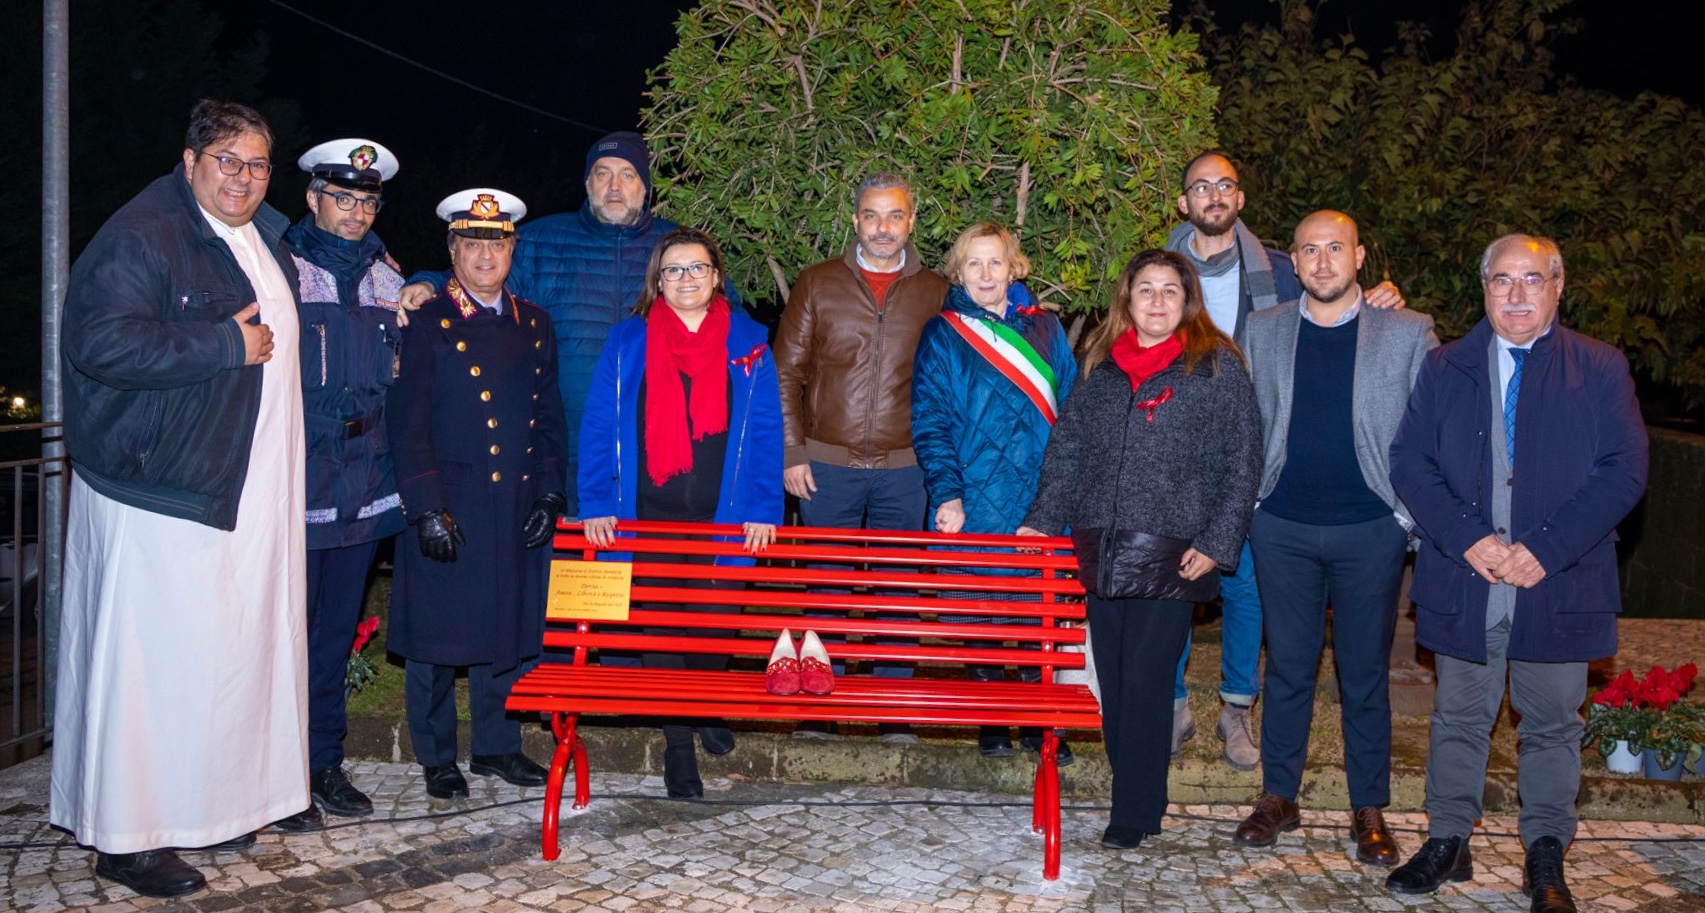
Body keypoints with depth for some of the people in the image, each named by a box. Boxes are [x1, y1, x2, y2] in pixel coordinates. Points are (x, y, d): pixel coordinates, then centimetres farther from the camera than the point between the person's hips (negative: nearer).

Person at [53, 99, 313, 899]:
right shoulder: (141, 235, -12)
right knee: (151, 658, -3)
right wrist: (226, 344, -20)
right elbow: (100, 342, -24)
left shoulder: (267, 236, 15)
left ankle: (245, 790, 28)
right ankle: (125, 837, 9)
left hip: (252, 490, 9)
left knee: (250, 638, 14)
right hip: (163, 490, -8)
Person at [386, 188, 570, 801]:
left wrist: (550, 495, 3)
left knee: (510, 632, 10)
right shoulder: (425, 324, -2)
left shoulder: (533, 325, 11)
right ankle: (436, 757, 20)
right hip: (447, 511, -4)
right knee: (436, 635, 5)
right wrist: (428, 508, -13)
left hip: (519, 510, 4)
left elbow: (550, 418, 13)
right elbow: (407, 423, -6)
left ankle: (497, 746, 25)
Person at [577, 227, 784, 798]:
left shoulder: (747, 341, 3)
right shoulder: (628, 340, 2)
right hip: (650, 513, 0)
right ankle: (678, 748, 15)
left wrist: (762, 508, -8)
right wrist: (597, 504, -7)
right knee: (662, 624, 2)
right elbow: (598, 425, 1)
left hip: (724, 514, 1)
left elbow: (765, 430, 0)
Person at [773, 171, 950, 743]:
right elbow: (785, 372, 5)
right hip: (828, 465, 0)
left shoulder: (935, 294, 7)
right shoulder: (817, 284, 6)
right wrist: (791, 453, -2)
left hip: (904, 470, 1)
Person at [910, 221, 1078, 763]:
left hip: (1043, 503, 2)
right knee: (978, 615, 7)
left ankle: (1038, 725, 22)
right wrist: (947, 494, -14)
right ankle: (990, 724, 23)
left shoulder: (1044, 329, 9)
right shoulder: (943, 336, 1)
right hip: (974, 506, -2)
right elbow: (929, 423, -4)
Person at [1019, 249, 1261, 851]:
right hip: (1101, 548, 4)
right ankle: (1133, 790, 24)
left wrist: (1216, 544, -8)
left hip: (1171, 553, -4)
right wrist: (1044, 521, 7)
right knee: (1112, 678, 8)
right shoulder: (1101, 365, 12)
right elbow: (1067, 447, 14)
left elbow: (1242, 463, -2)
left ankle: (1136, 811, 10)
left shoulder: (1218, 367, 0)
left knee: (1145, 681, -2)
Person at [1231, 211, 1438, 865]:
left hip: (1371, 530, -1)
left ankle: (1369, 812, 19)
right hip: (1282, 528, 2)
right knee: (1287, 668, 9)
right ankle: (1278, 799, 20)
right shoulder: (1262, 332, 6)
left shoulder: (1409, 333, 0)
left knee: (1365, 675, 7)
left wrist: (1411, 515, -4)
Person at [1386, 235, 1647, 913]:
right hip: (1463, 583, 1)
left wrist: (1545, 549, -15)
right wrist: (1466, 539, -14)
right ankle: (1448, 843, 24)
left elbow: (1623, 472, -6)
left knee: (1552, 724, 10)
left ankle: (1545, 857, 24)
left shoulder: (1600, 369, 1)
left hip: (1558, 584, -1)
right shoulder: (1444, 368, 6)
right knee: (1460, 717, 11)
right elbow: (1409, 461, -1)